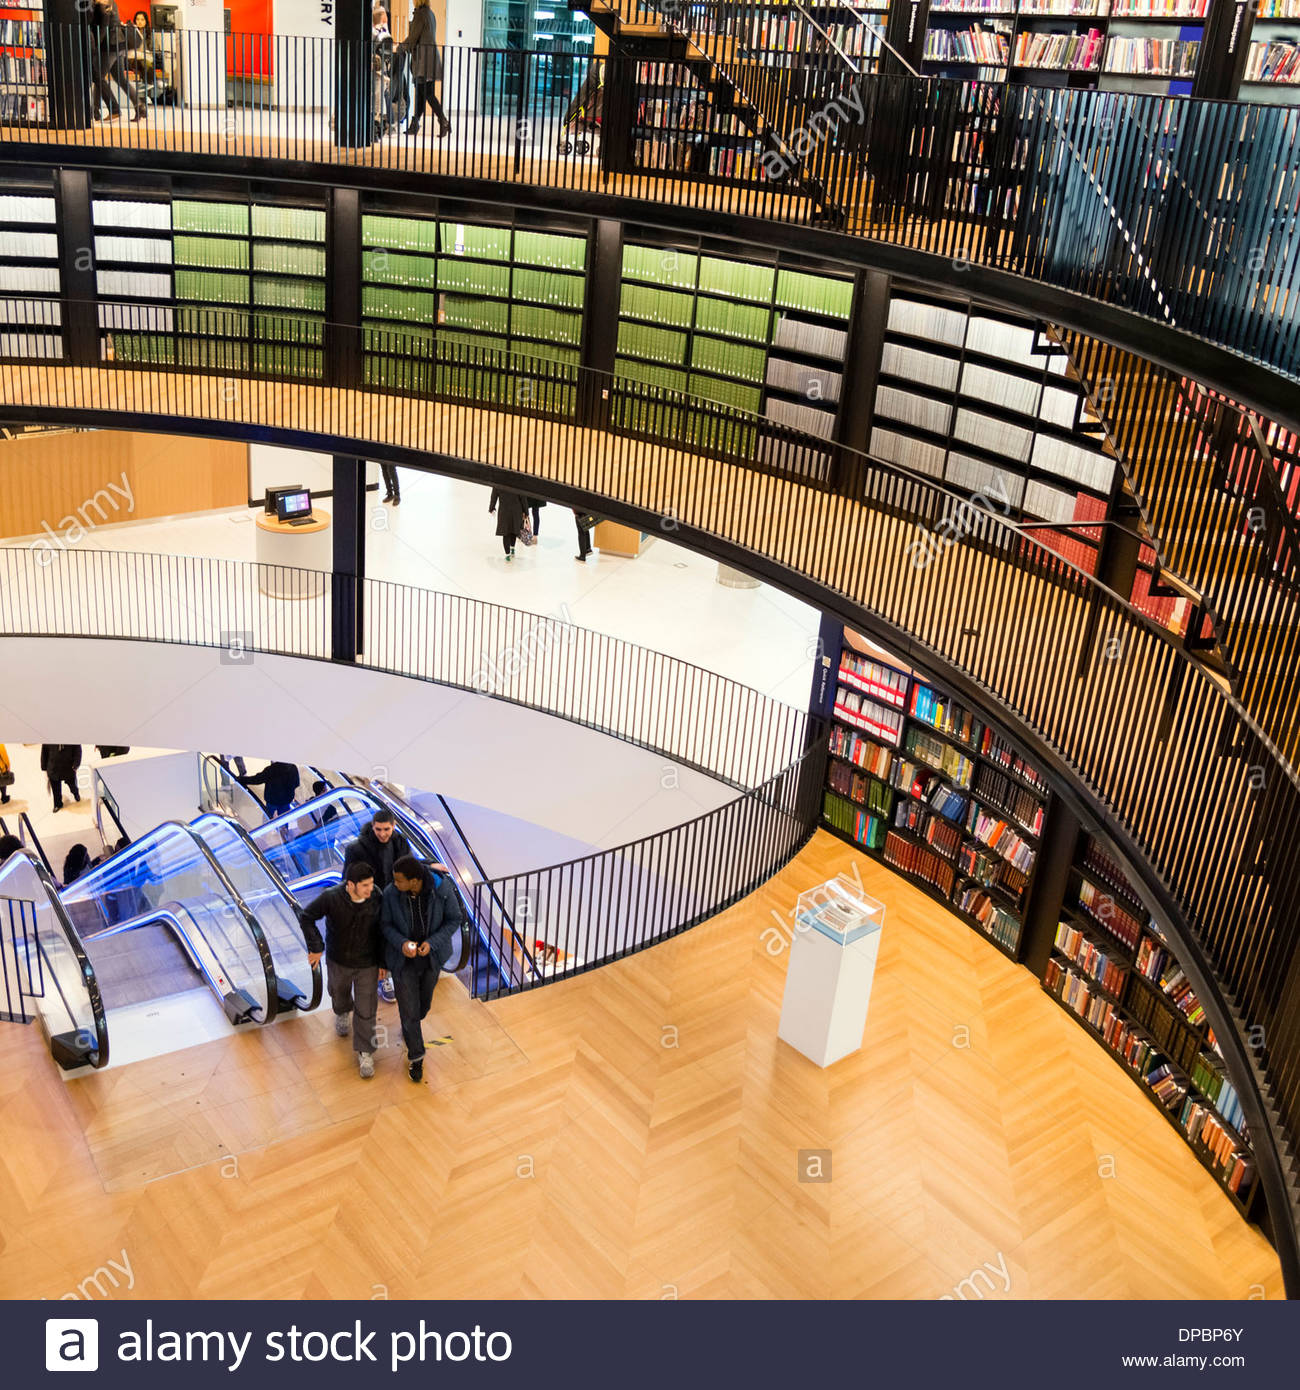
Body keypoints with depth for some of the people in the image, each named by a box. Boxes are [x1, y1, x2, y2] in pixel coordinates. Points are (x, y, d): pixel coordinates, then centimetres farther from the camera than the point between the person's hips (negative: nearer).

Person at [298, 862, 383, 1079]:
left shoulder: (376, 897, -22)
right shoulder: (331, 898, -28)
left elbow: (383, 928, -8)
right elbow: (306, 916, -13)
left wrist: (383, 960, -2)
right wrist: (316, 947, -11)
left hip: (367, 963, -1)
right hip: (338, 961, 1)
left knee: (366, 1010, 4)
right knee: (339, 992, 29)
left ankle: (365, 1053, 23)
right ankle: (342, 1012, 65)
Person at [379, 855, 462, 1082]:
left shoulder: (443, 889, -26)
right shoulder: (391, 893, -24)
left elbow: (454, 919, -11)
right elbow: (385, 924, -9)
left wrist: (432, 942, -24)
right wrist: (402, 943, -27)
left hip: (431, 956, 1)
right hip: (403, 959, -1)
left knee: (424, 1002, 24)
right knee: (409, 1009, 5)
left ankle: (410, 1026, 58)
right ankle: (415, 1057, 27)